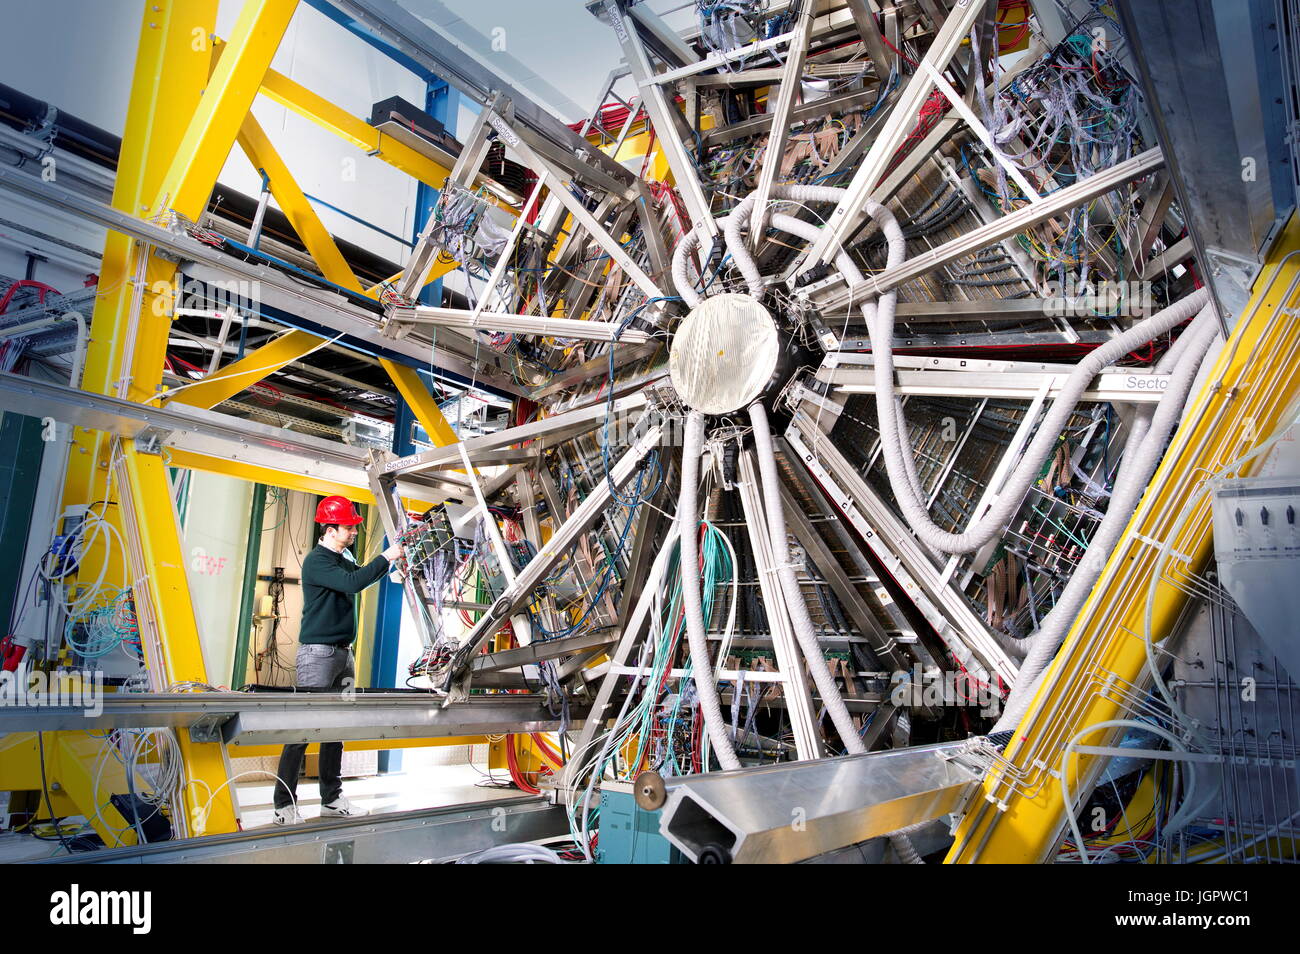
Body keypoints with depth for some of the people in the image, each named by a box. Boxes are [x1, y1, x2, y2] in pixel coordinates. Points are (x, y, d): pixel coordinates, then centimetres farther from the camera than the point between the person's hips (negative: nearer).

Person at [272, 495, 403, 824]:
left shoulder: (344, 560, 14)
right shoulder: (317, 561, -13)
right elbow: (353, 583, -26)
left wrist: (391, 558, 10)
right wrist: (385, 558, -19)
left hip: (342, 653, 9)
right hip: (318, 652, -9)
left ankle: (332, 799, 20)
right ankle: (284, 806, 0)